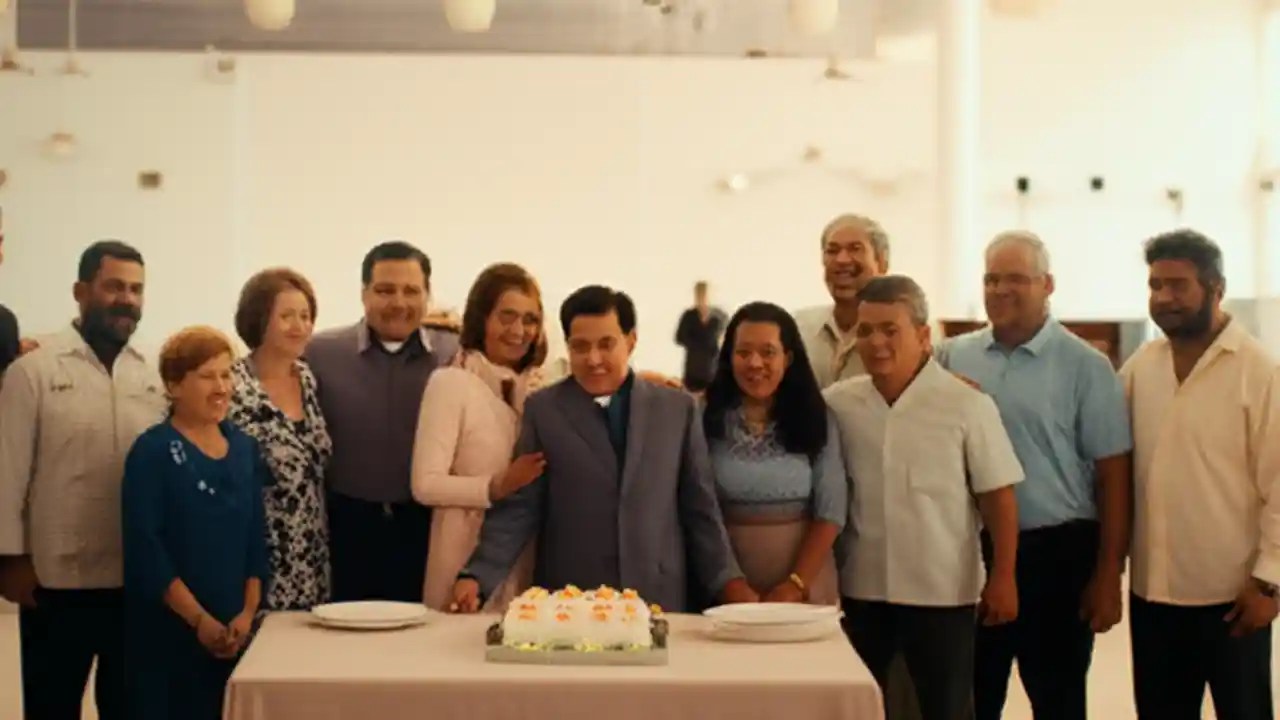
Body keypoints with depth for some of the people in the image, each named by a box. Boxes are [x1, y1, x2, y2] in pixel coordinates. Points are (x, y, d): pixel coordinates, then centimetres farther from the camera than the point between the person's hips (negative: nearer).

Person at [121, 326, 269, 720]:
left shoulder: (245, 448, 9)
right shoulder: (152, 451, -7)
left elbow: (256, 537, 10)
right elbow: (145, 548, -13)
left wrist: (247, 613, -3)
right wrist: (199, 620, -15)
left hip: (233, 631, 5)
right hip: (169, 630, -5)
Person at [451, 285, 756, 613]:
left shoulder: (678, 408, 8)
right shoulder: (543, 410, 5)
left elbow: (699, 509, 9)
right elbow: (518, 509, 2)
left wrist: (728, 580, 1)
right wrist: (478, 576, -10)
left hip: (660, 604, 1)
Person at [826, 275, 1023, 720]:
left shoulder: (966, 405, -9)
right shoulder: (836, 405, 0)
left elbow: (997, 495, -6)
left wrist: (1002, 576, -9)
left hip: (942, 592, -3)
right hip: (860, 590, 3)